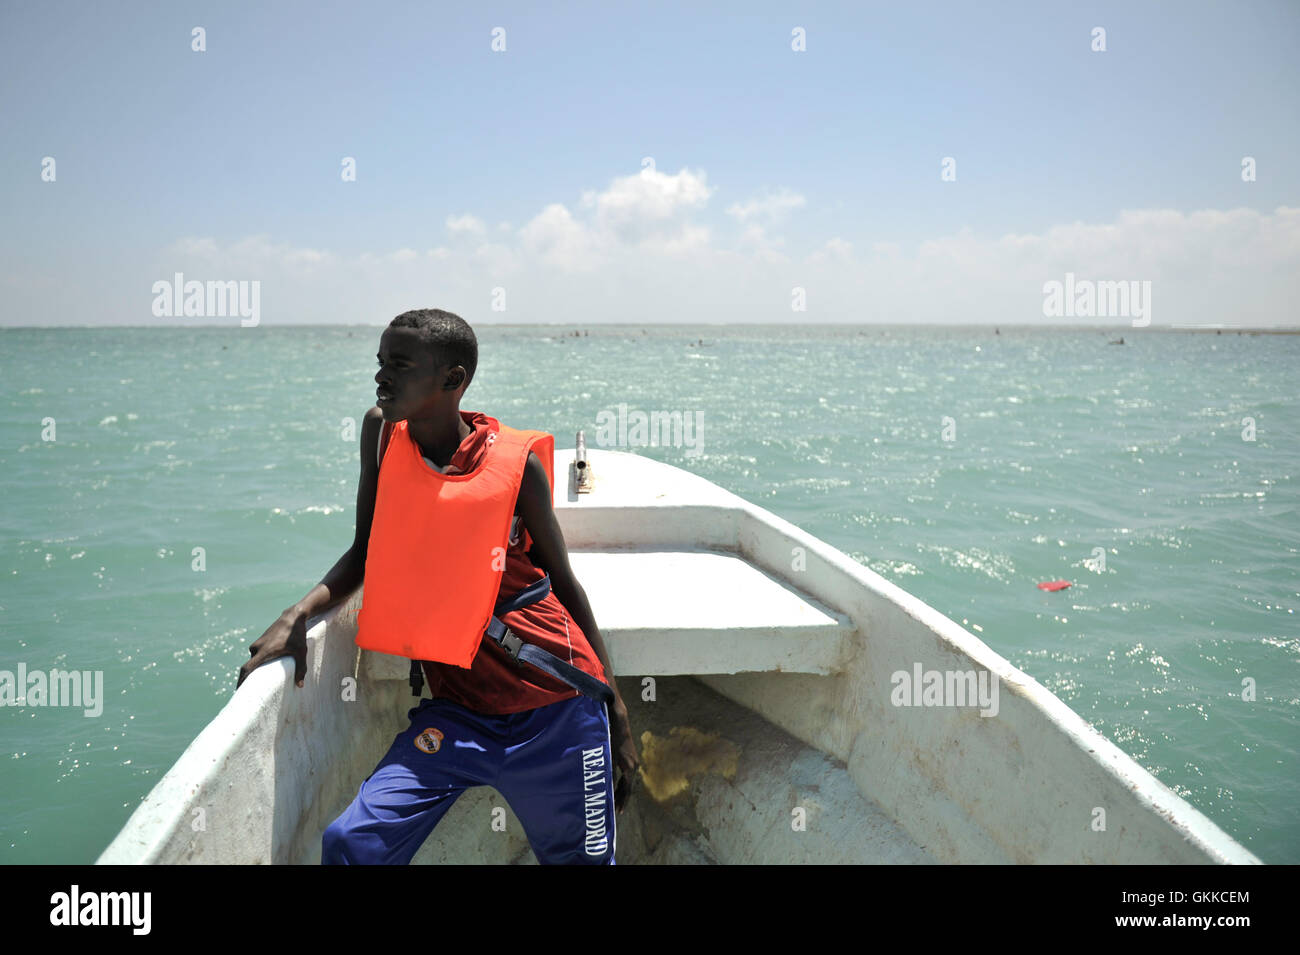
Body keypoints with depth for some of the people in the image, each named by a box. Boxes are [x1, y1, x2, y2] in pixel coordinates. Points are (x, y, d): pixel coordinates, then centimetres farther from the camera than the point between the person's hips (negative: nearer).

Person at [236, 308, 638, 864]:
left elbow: (563, 584, 2)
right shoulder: (382, 432, 1)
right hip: (455, 711, 2)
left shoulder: (516, 461, -7)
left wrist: (617, 714, 5)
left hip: (557, 715, -2)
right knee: (351, 844, -13)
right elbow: (368, 553, 12)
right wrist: (297, 616, -6)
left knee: (582, 858, 9)